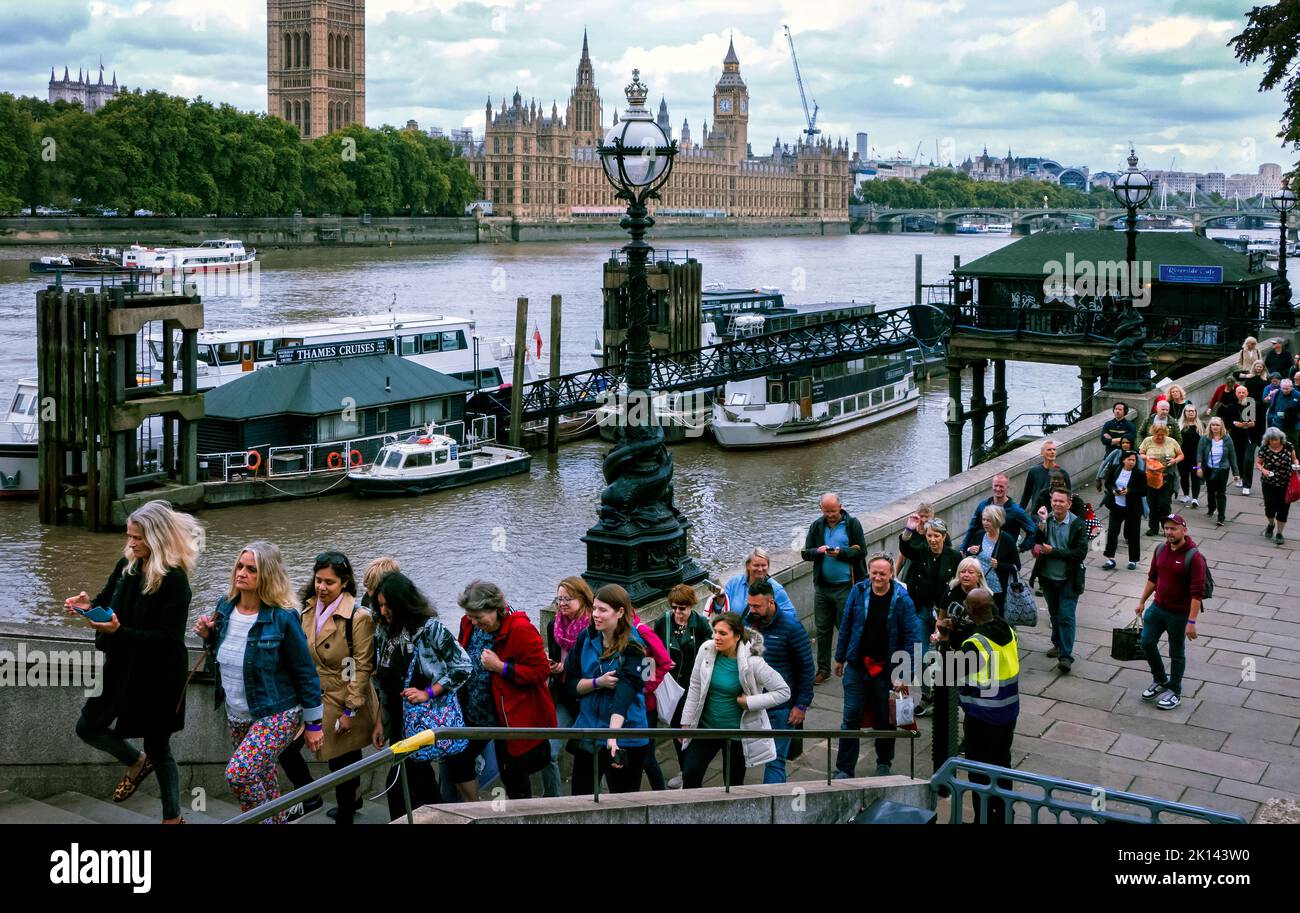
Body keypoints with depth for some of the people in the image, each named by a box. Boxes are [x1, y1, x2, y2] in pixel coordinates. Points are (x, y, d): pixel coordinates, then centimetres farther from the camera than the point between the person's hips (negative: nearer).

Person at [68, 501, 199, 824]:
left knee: (158, 747, 7)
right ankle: (137, 762, 39)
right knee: (87, 727, 13)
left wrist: (120, 631, -31)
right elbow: (108, 599, 12)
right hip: (122, 667, 7)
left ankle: (173, 817, 27)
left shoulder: (174, 580, -23)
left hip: (159, 676, -7)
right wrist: (89, 604, -11)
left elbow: (167, 637, -24)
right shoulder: (126, 565, -3)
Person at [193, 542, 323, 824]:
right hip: (237, 716, 7)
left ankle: (263, 820, 0)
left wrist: (313, 723, -8)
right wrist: (209, 636, -6)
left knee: (239, 774, -22)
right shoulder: (225, 607, -1)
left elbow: (305, 671, -12)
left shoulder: (282, 618, -19)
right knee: (262, 782, 15)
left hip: (276, 715, -7)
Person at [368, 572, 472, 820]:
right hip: (398, 720, 6)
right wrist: (380, 722, 8)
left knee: (397, 784, -8)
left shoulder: (430, 628, -14)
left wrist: (429, 692, -16)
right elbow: (381, 682, 10)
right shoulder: (383, 630, 3)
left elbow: (463, 667, -12)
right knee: (420, 778, 15)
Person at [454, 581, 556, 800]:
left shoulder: (520, 630, -22)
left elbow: (541, 671, -21)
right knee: (456, 759, 8)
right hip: (475, 715, 7)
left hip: (512, 716, -6)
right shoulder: (468, 624, -2)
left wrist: (501, 667, -26)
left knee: (513, 775, 4)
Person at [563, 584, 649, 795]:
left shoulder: (633, 648, -13)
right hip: (588, 735, 4)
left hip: (625, 739, -4)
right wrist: (597, 683, -16)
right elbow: (570, 684, 3)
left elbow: (624, 693, -25)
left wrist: (613, 735, -37)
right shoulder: (586, 639, 2)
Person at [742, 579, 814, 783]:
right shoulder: (747, 622, 5)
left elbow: (807, 668, -6)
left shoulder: (791, 627, -10)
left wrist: (802, 705, -9)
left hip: (781, 708, -5)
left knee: (775, 760, -3)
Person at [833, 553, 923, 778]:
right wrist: (840, 658, 10)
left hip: (886, 669, -1)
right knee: (851, 718, 0)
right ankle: (845, 768, 9)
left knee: (885, 720, 13)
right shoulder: (858, 592, -4)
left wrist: (906, 673, -12)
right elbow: (846, 626, 7)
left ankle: (884, 764, 33)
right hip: (857, 666, 1)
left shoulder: (902, 599, -11)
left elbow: (912, 637, -9)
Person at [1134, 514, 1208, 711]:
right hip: (1157, 607, 6)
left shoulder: (1194, 557, -20)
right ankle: (1160, 680, 30)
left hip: (1179, 614, -6)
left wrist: (1191, 621, -24)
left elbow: (1197, 592, -22)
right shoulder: (1161, 549, 1)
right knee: (1147, 642, 8)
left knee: (1177, 653, 8)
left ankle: (1174, 692, 24)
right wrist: (1142, 601, 15)